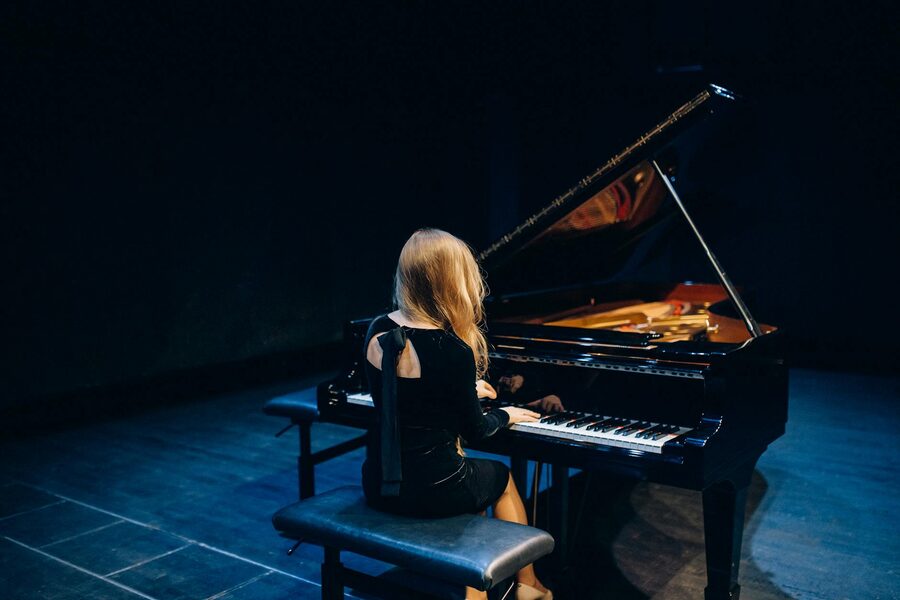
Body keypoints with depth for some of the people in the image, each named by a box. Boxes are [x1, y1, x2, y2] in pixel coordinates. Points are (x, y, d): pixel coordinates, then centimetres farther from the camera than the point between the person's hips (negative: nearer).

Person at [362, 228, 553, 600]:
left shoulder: (378, 332, -2)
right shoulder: (452, 350, -22)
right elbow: (475, 430, -10)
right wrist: (505, 415, 12)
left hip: (379, 484, 6)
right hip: (430, 489, -5)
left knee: (472, 475, 32)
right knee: (501, 476, 26)